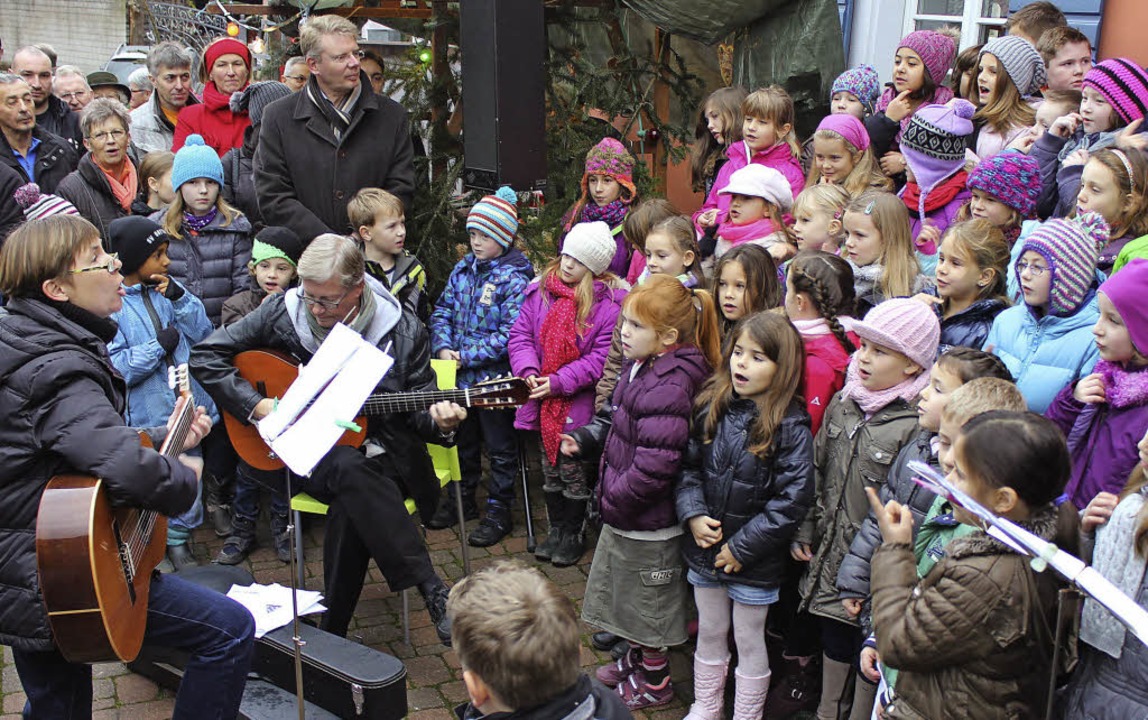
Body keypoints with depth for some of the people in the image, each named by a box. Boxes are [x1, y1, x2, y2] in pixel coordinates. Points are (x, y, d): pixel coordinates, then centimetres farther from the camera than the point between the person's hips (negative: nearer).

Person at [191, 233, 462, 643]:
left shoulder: (402, 331, -3)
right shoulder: (283, 312, -3)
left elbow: (418, 408, 4)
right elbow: (205, 355, 1)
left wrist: (438, 421, -21)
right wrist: (256, 405, -10)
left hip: (385, 453, 0)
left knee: (349, 507, -35)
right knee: (350, 470, -36)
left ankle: (332, 633, -18)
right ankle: (432, 591, -34)